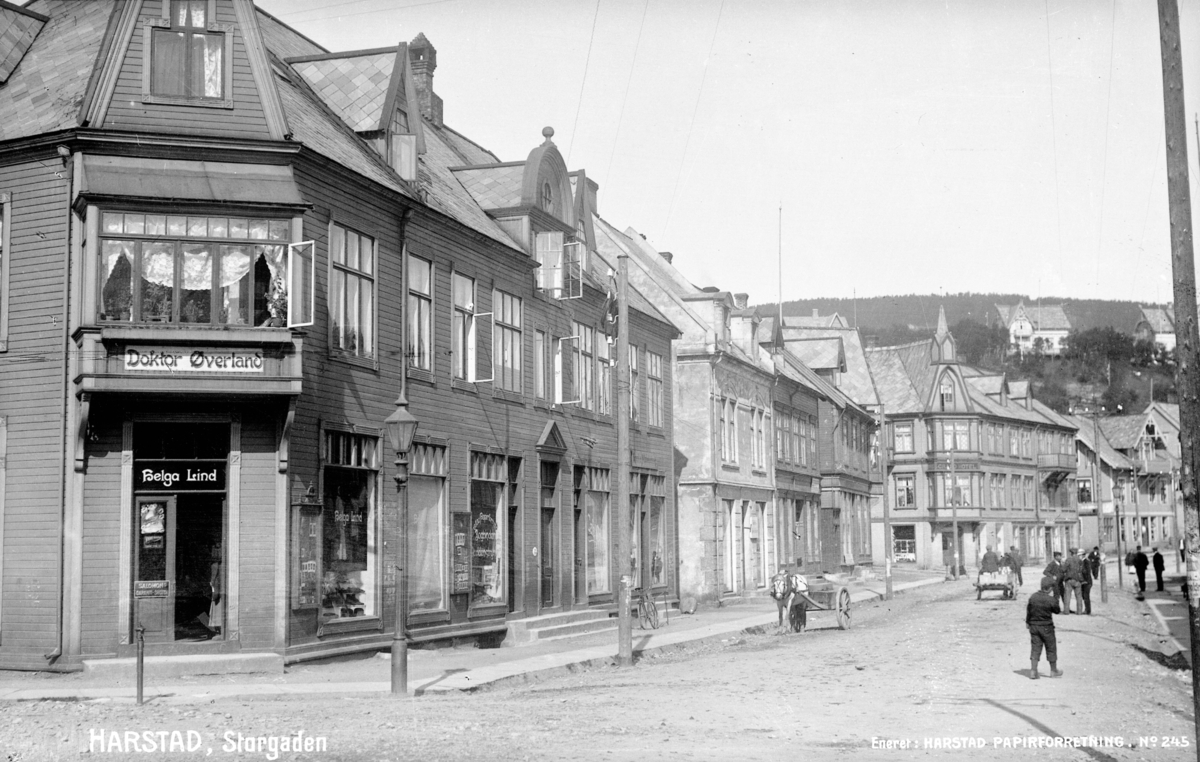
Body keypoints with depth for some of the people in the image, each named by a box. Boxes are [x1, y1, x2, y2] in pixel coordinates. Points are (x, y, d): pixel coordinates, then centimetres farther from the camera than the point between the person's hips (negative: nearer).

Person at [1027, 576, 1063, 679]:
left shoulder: (1033, 597, -4)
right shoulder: (1051, 600, -16)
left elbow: (1028, 610, 6)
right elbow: (1057, 610, 0)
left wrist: (1027, 622, 19)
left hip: (1034, 625, 4)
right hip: (1046, 627, -3)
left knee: (1035, 648, 7)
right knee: (1051, 648, 12)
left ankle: (1033, 670, 1)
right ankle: (1054, 670, 22)